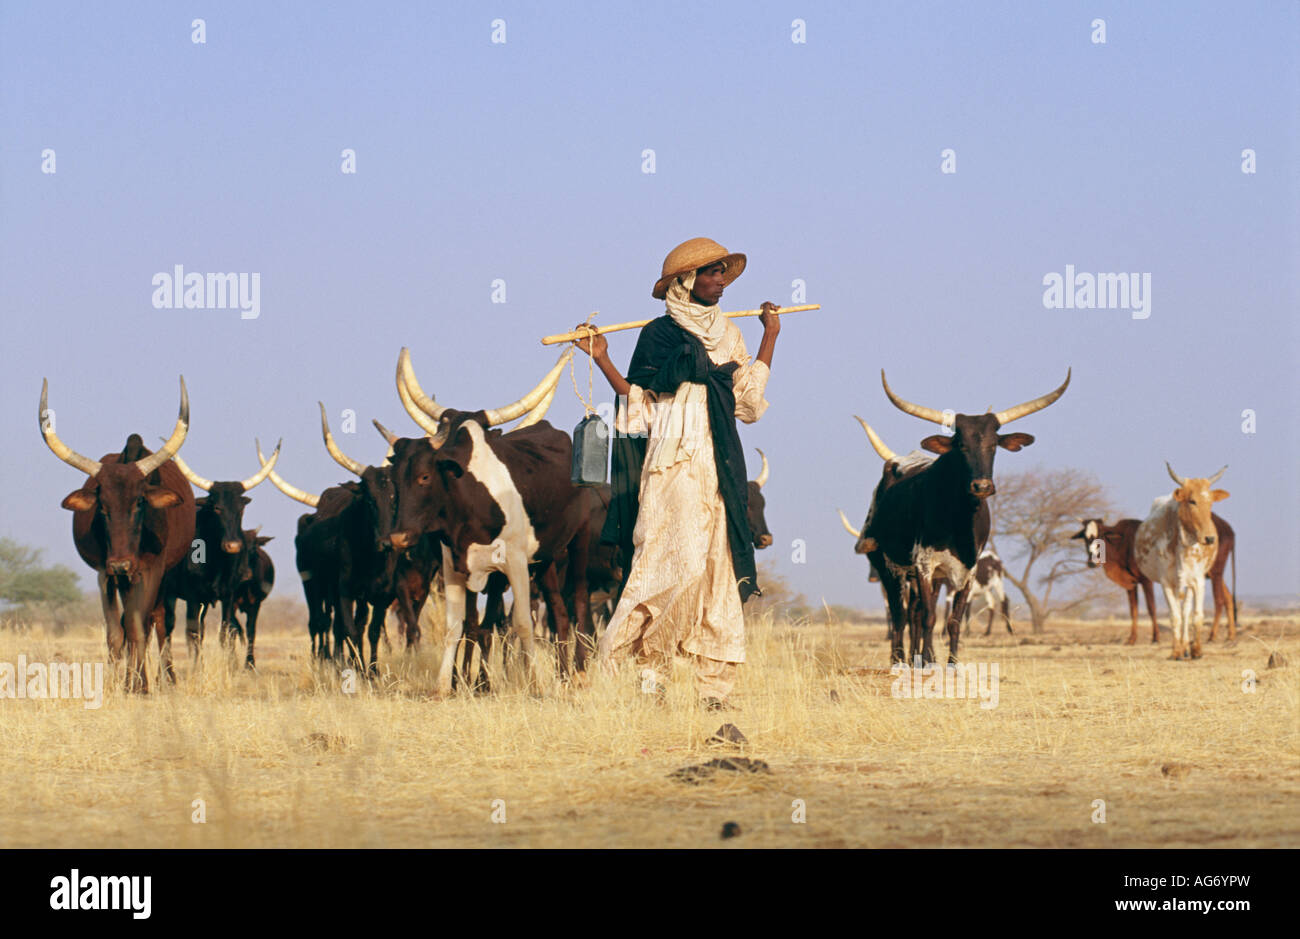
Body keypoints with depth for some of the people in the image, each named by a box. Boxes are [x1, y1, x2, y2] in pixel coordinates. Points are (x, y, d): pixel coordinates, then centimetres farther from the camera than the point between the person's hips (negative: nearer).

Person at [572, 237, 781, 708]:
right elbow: (639, 404, 0)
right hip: (673, 464, -5)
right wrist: (603, 360, -11)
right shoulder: (659, 333, 1)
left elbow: (748, 402, 11)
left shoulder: (728, 336, 17)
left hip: (720, 468, 5)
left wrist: (770, 338, 17)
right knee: (678, 561, -18)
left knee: (719, 572, 1)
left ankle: (714, 687, 0)